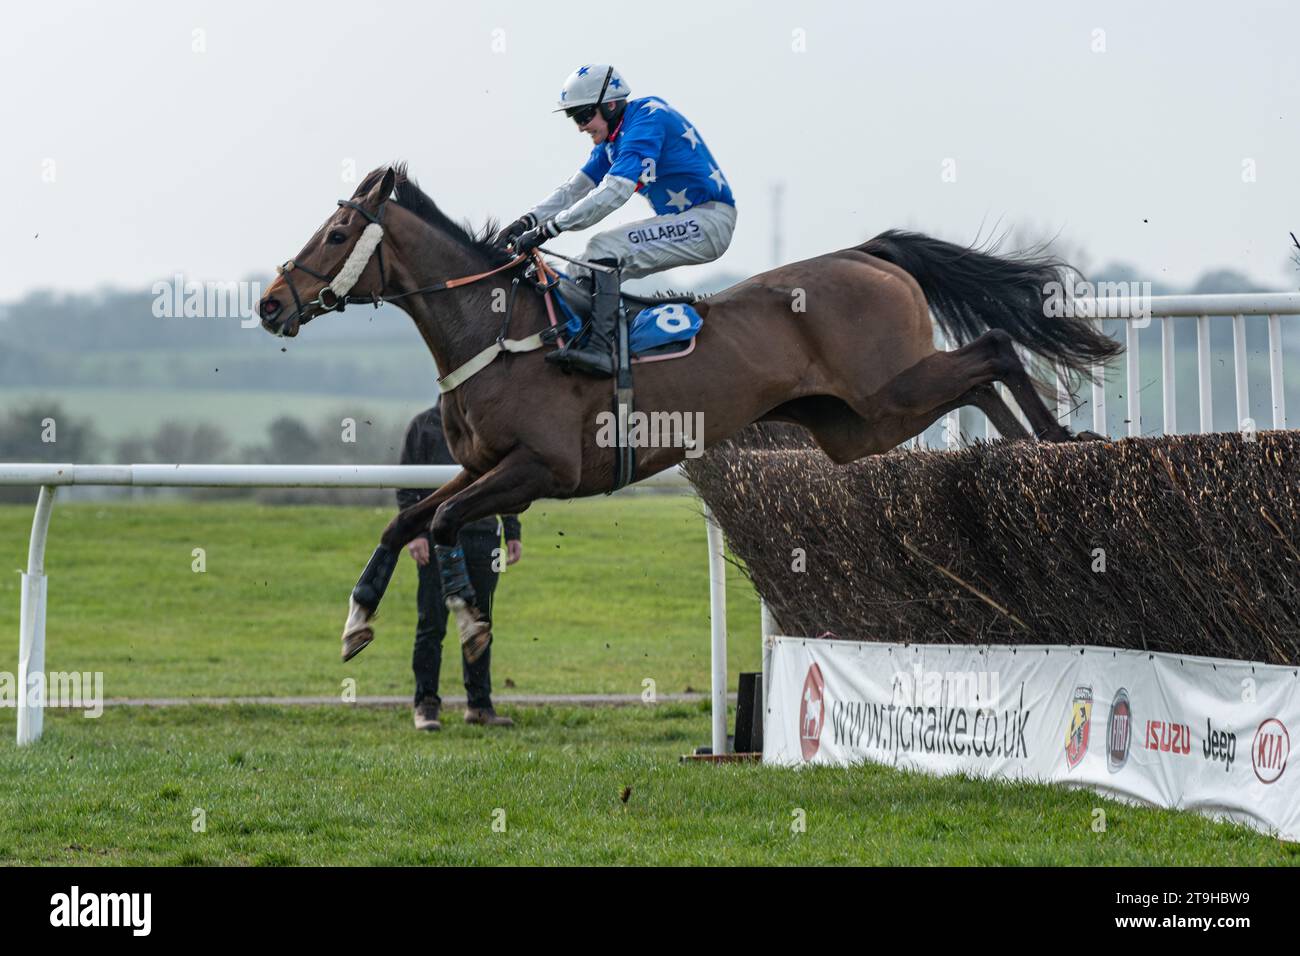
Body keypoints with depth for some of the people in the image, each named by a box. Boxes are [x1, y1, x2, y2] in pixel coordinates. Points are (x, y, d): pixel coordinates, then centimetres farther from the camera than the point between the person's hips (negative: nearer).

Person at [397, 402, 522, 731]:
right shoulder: (424, 426, 3)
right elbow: (407, 484, -1)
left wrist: (513, 533, 13)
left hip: (483, 536, 4)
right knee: (432, 624, -4)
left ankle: (479, 704, 15)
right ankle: (426, 705, 0)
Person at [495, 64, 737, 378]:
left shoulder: (647, 119, -19)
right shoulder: (612, 140, 12)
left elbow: (613, 193, -27)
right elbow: (574, 190, 13)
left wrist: (547, 229, -28)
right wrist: (526, 221, -4)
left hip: (709, 221, -10)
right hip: (682, 221, 10)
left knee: (603, 248, -24)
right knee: (584, 272, 6)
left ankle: (600, 349, -33)